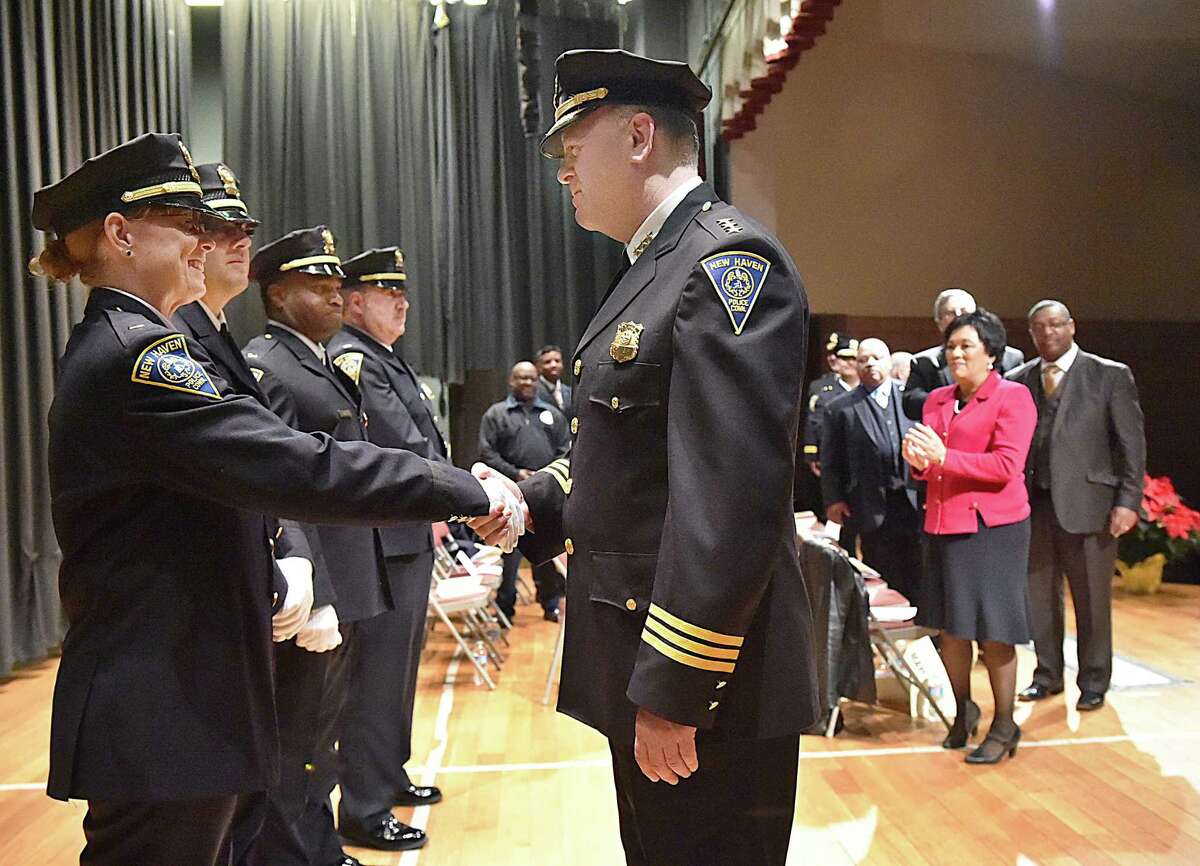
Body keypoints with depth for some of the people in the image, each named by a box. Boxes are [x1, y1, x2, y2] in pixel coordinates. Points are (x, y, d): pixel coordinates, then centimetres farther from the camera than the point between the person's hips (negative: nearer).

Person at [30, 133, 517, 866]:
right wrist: (466, 491, -22)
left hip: (163, 698, 10)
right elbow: (299, 468, -27)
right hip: (161, 715, -10)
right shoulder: (142, 354, -19)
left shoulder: (113, 351, 13)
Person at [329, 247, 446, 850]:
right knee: (378, 672, -2)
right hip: (384, 539, -10)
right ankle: (364, 811, 9)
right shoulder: (350, 359, -13)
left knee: (400, 665, 19)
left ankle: (388, 774, 35)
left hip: (412, 535, 10)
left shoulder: (388, 359, 18)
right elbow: (401, 444, -19)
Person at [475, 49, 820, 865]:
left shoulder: (730, 261, -17)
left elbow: (733, 498, -25)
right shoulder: (655, 270, 14)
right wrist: (526, 502, 1)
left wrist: (674, 689, -23)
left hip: (707, 687, -9)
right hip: (645, 661, 9)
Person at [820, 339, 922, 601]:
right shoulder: (840, 409, 5)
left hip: (916, 503, 2)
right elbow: (831, 462, 5)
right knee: (885, 582, 4)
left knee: (918, 578, 6)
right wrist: (834, 499, -5)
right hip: (873, 509, -1)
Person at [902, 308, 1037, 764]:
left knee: (993, 631, 1)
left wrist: (944, 458, -20)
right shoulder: (937, 400, 14)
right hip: (943, 525, 6)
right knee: (949, 627, 12)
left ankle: (1004, 726, 16)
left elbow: (1006, 466, -14)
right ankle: (963, 710, 32)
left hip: (991, 526, -6)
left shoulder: (1012, 397, -5)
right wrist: (919, 462, -5)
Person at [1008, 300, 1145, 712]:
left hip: (1087, 503, -3)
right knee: (1039, 595, 11)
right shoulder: (1019, 380, 8)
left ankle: (1094, 682, 22)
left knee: (1092, 599, 5)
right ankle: (1048, 674, 27)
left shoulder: (1110, 375, 0)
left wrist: (1128, 501, -8)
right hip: (1034, 503, 3)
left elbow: (1132, 442, -1)